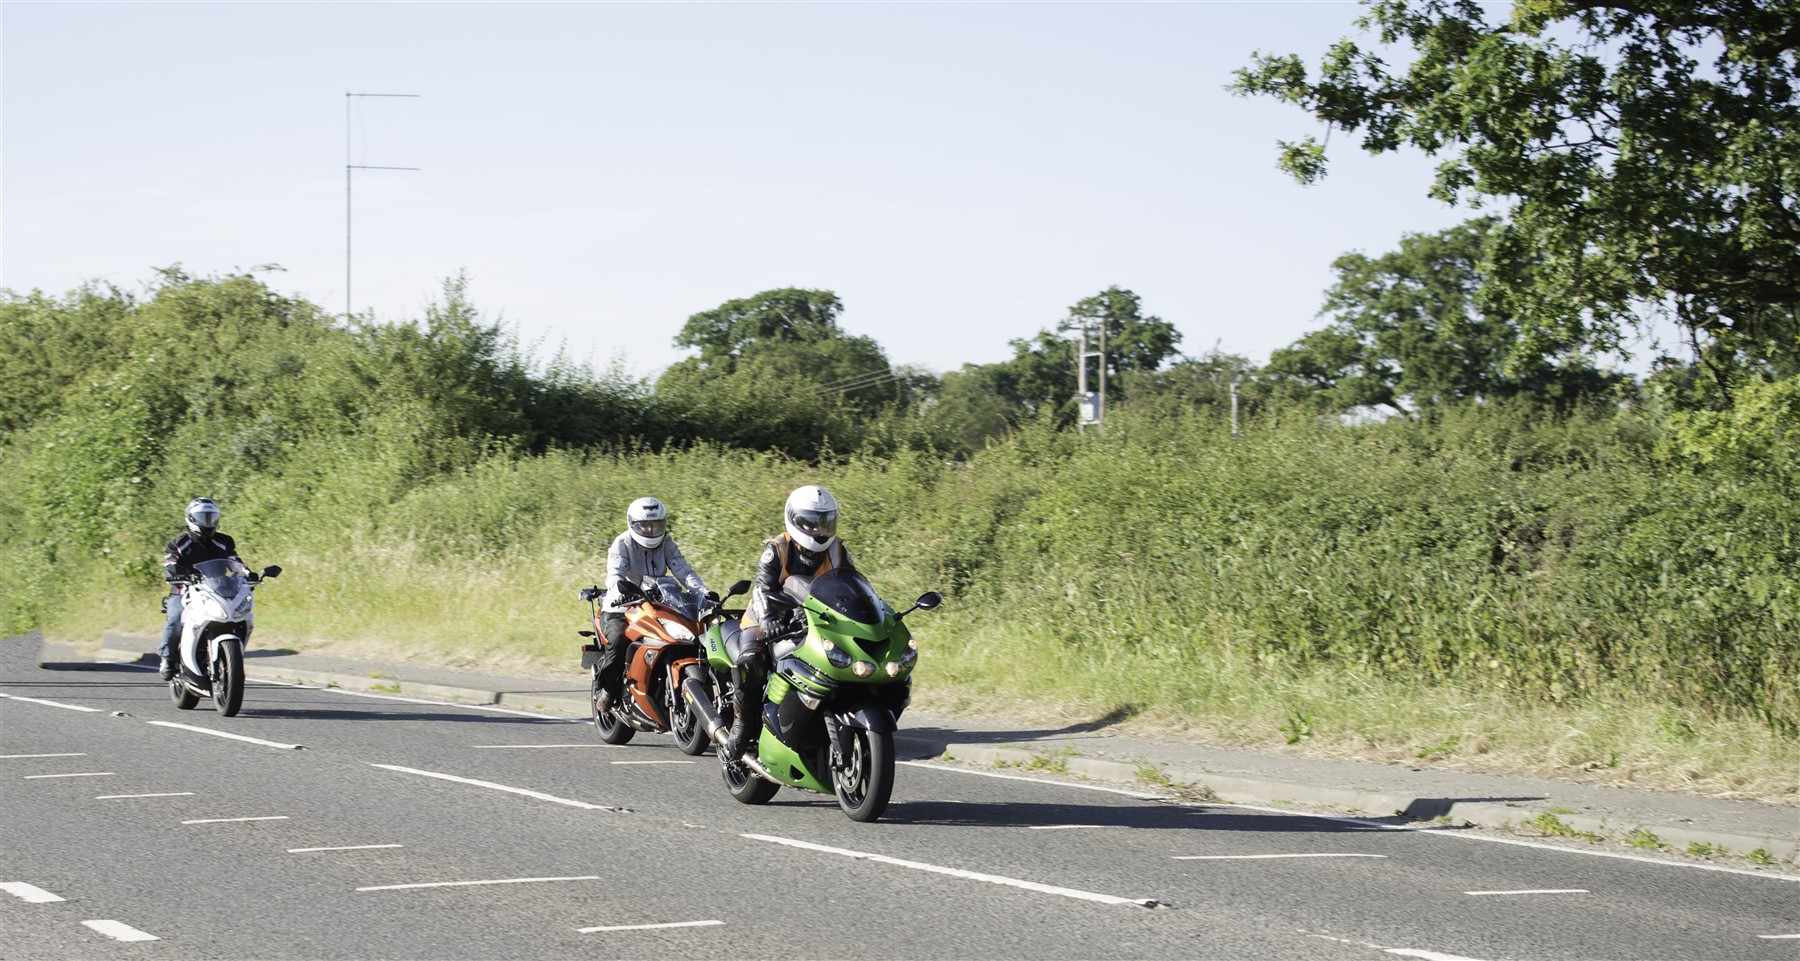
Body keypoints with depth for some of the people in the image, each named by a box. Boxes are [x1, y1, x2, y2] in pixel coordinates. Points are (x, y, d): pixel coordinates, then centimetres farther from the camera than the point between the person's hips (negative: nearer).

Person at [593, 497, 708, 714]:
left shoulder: (666, 544, 6)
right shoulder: (622, 544, -8)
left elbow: (683, 570, -7)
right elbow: (614, 575, -24)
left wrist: (703, 591, -25)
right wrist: (620, 593, -48)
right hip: (621, 608, -4)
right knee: (618, 640, -34)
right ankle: (607, 689, -17)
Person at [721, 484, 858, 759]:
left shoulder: (837, 553, 1)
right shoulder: (777, 550, -13)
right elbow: (762, 589, -25)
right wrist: (768, 621, -44)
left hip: (811, 623, 4)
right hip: (768, 621, -4)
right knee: (750, 663, -31)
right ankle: (742, 721, -13)